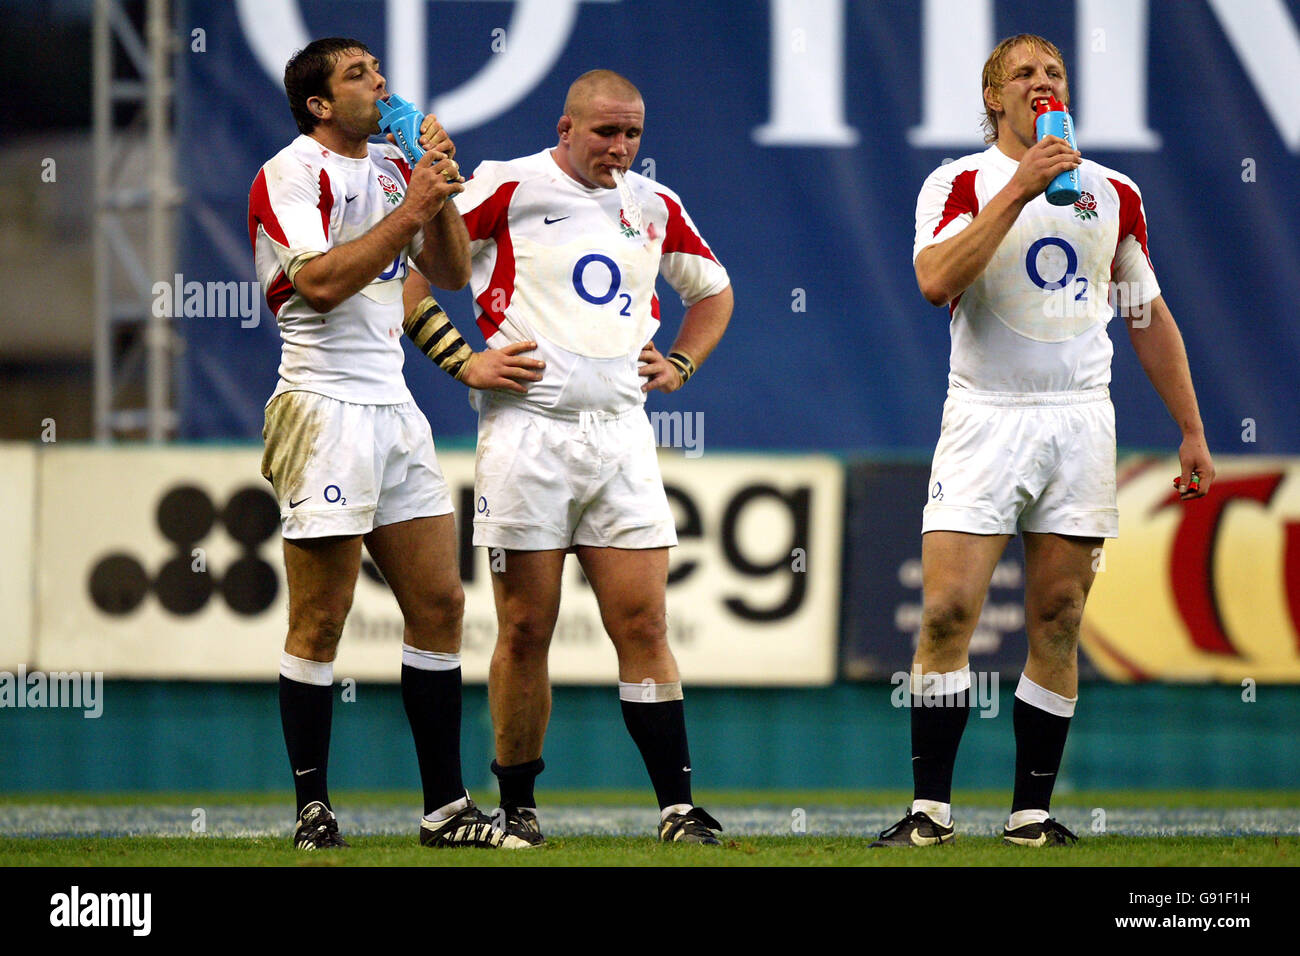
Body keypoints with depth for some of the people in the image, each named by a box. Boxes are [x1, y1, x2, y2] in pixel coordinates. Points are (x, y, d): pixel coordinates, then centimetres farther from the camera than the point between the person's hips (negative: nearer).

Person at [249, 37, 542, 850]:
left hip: (393, 406, 8)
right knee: (321, 623, -5)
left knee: (440, 606, 6)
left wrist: (443, 187, 3)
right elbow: (320, 282, -20)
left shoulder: (393, 167, 17)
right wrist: (413, 209, -18)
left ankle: (447, 808, 11)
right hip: (326, 408, -8)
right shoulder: (289, 175, -7)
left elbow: (453, 273, 18)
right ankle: (314, 810, 0)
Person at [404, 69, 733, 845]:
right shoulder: (509, 188, -2)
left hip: (621, 432, 4)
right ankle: (517, 806, 9)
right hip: (527, 427, -4)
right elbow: (411, 271, 0)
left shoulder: (653, 206, 13)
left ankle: (678, 805, -1)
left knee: (643, 625, -2)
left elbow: (713, 290, 30)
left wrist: (681, 365, 15)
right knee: (526, 630, -1)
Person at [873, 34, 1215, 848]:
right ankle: (931, 809, -6)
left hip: (1080, 420, 3)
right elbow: (935, 280, -19)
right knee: (947, 611, -11)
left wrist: (1192, 429, 13)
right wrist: (1020, 187, -21)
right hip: (985, 419, -3)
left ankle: (1033, 812, 7)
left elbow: (1149, 316, 17)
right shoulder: (962, 183, 0)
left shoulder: (1114, 193, 11)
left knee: (1057, 623, 1)